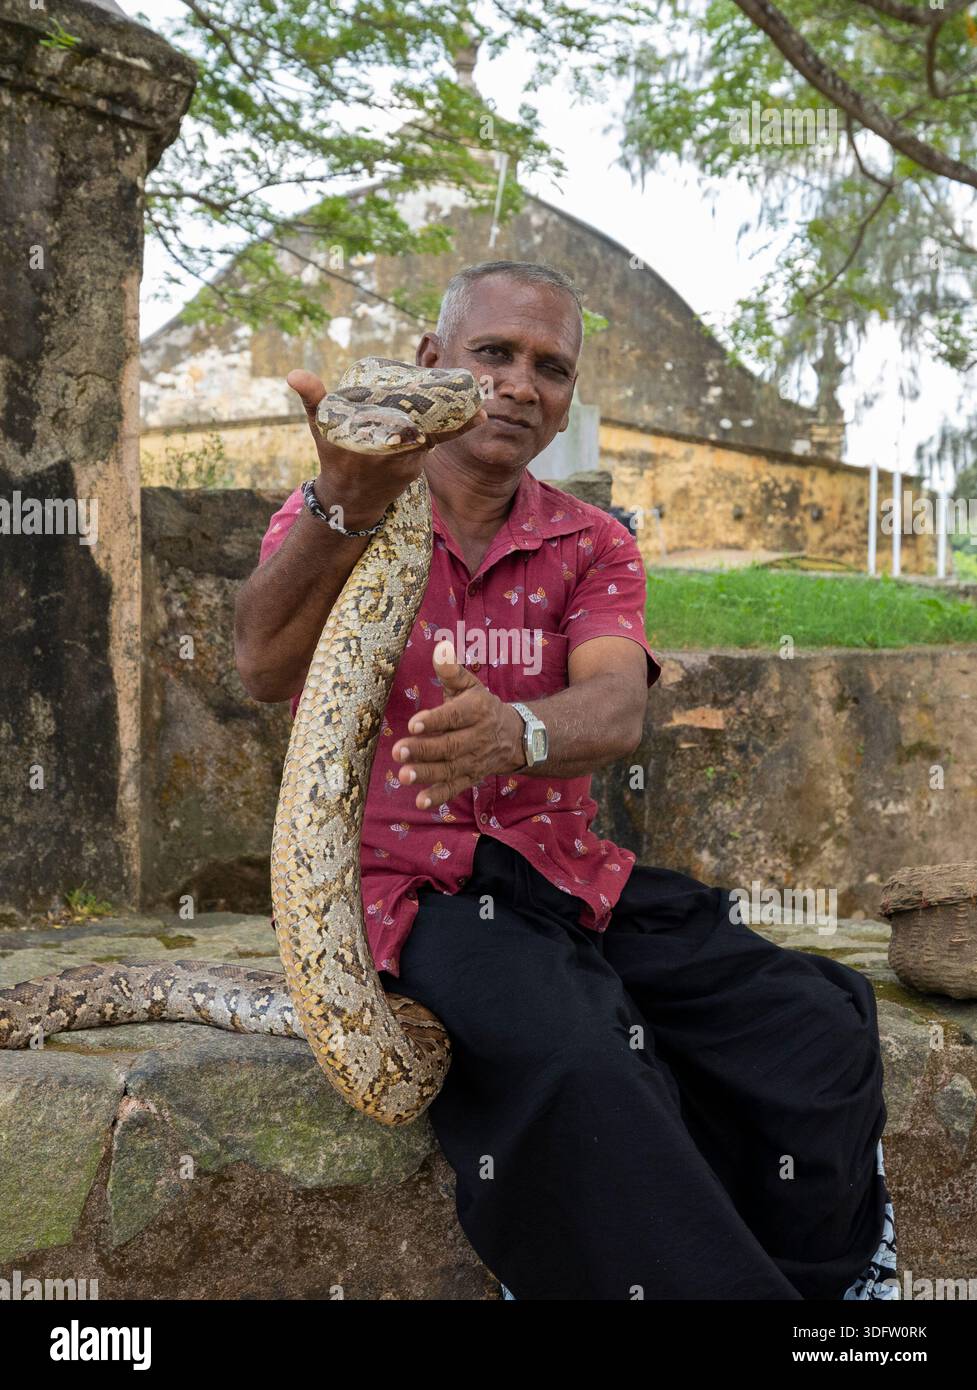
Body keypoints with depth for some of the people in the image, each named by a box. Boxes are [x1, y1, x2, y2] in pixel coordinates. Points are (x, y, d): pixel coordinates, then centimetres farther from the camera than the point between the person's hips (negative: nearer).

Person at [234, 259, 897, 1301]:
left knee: (816, 1032, -17)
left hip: (570, 871, 4)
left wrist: (516, 733, -34)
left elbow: (616, 711, -9)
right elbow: (265, 672, -18)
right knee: (574, 1068, -33)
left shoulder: (592, 545, 12)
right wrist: (348, 506, -37)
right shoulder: (326, 522, 4)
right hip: (411, 886, -3)